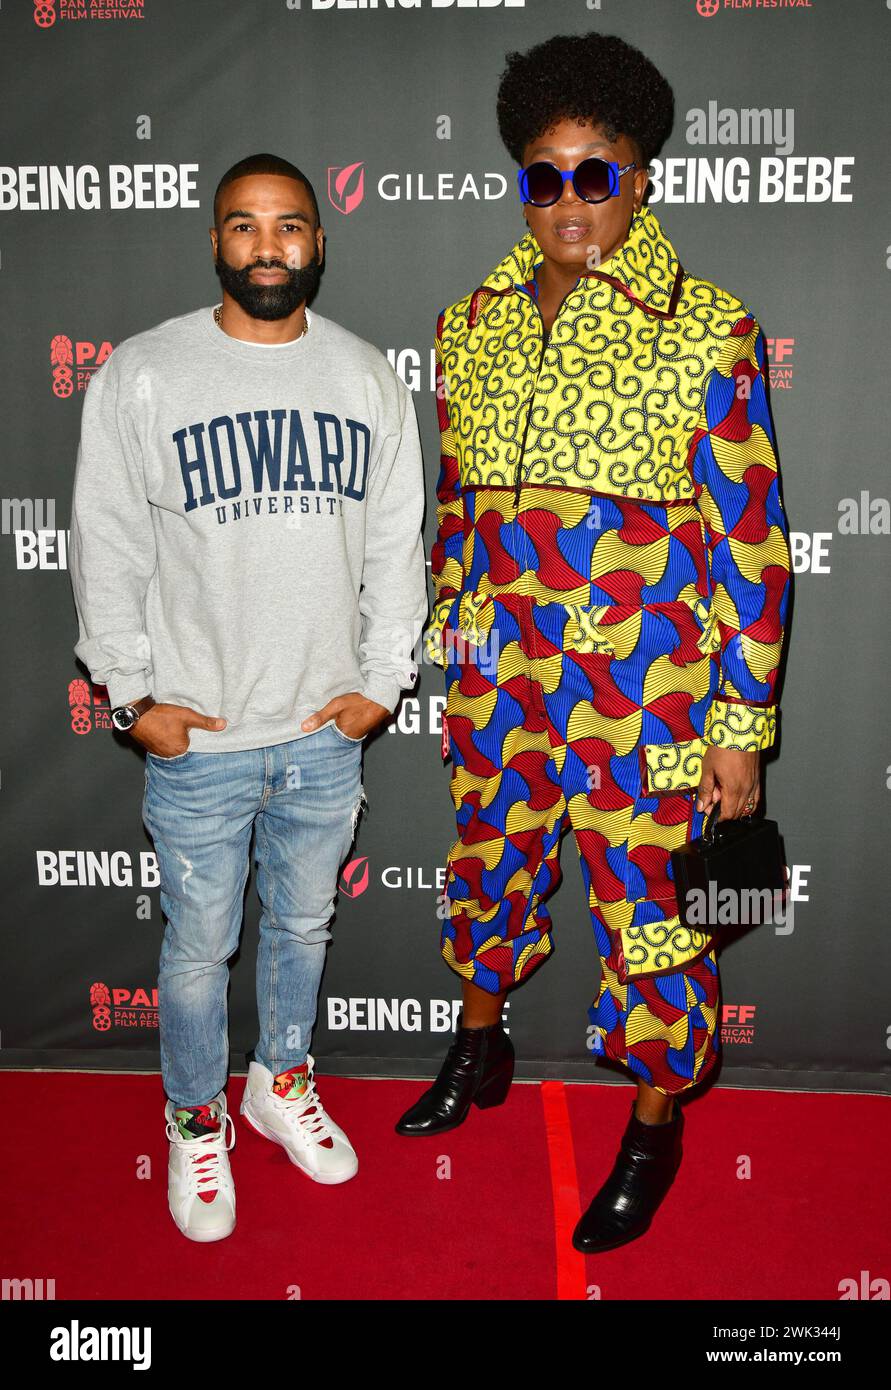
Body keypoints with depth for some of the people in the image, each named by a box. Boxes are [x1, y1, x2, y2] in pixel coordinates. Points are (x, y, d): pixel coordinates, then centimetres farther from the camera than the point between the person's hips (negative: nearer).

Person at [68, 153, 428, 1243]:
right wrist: (133, 694, -7)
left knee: (303, 925, 20)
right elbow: (107, 549, -3)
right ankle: (198, 1122, 35)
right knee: (199, 948, 11)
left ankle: (284, 1083, 44)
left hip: (327, 733, 3)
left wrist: (382, 678, 0)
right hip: (197, 740, -2)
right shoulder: (142, 376, -6)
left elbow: (396, 542, 6)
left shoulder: (367, 379, 4)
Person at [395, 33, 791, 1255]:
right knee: (492, 859, 20)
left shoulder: (706, 328, -8)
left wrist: (742, 722, -10)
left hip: (644, 680, -4)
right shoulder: (474, 321, 6)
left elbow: (751, 538, -8)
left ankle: (656, 1129, 31)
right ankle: (481, 1047, 47)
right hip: (498, 666, 5)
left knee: (648, 908, 6)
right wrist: (450, 634, 17)